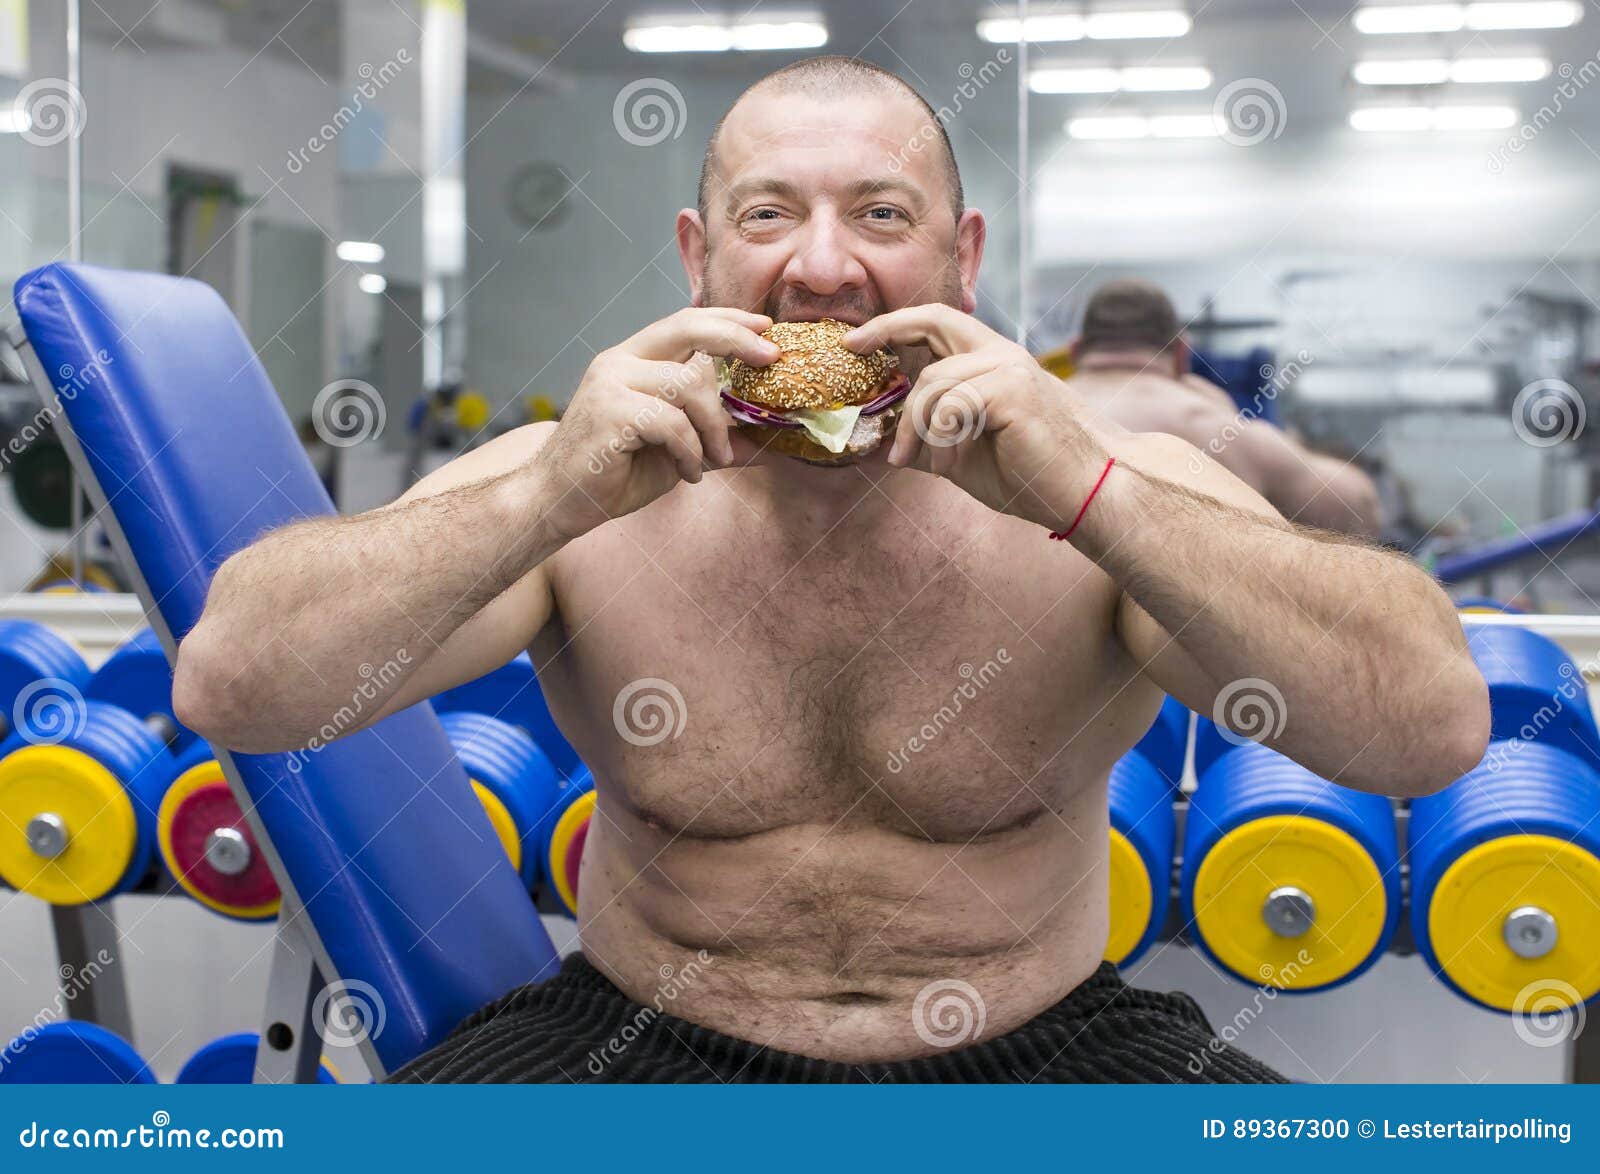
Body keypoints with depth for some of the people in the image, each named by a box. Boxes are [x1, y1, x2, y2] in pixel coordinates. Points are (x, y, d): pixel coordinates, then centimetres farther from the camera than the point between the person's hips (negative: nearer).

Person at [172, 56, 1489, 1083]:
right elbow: (228, 688, -15)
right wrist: (548, 497, -27)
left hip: (1039, 1049, 0)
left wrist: (1093, 499, -30)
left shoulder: (1114, 484, -9)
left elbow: (1439, 732, -20)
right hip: (643, 1041, 0)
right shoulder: (579, 488, -7)